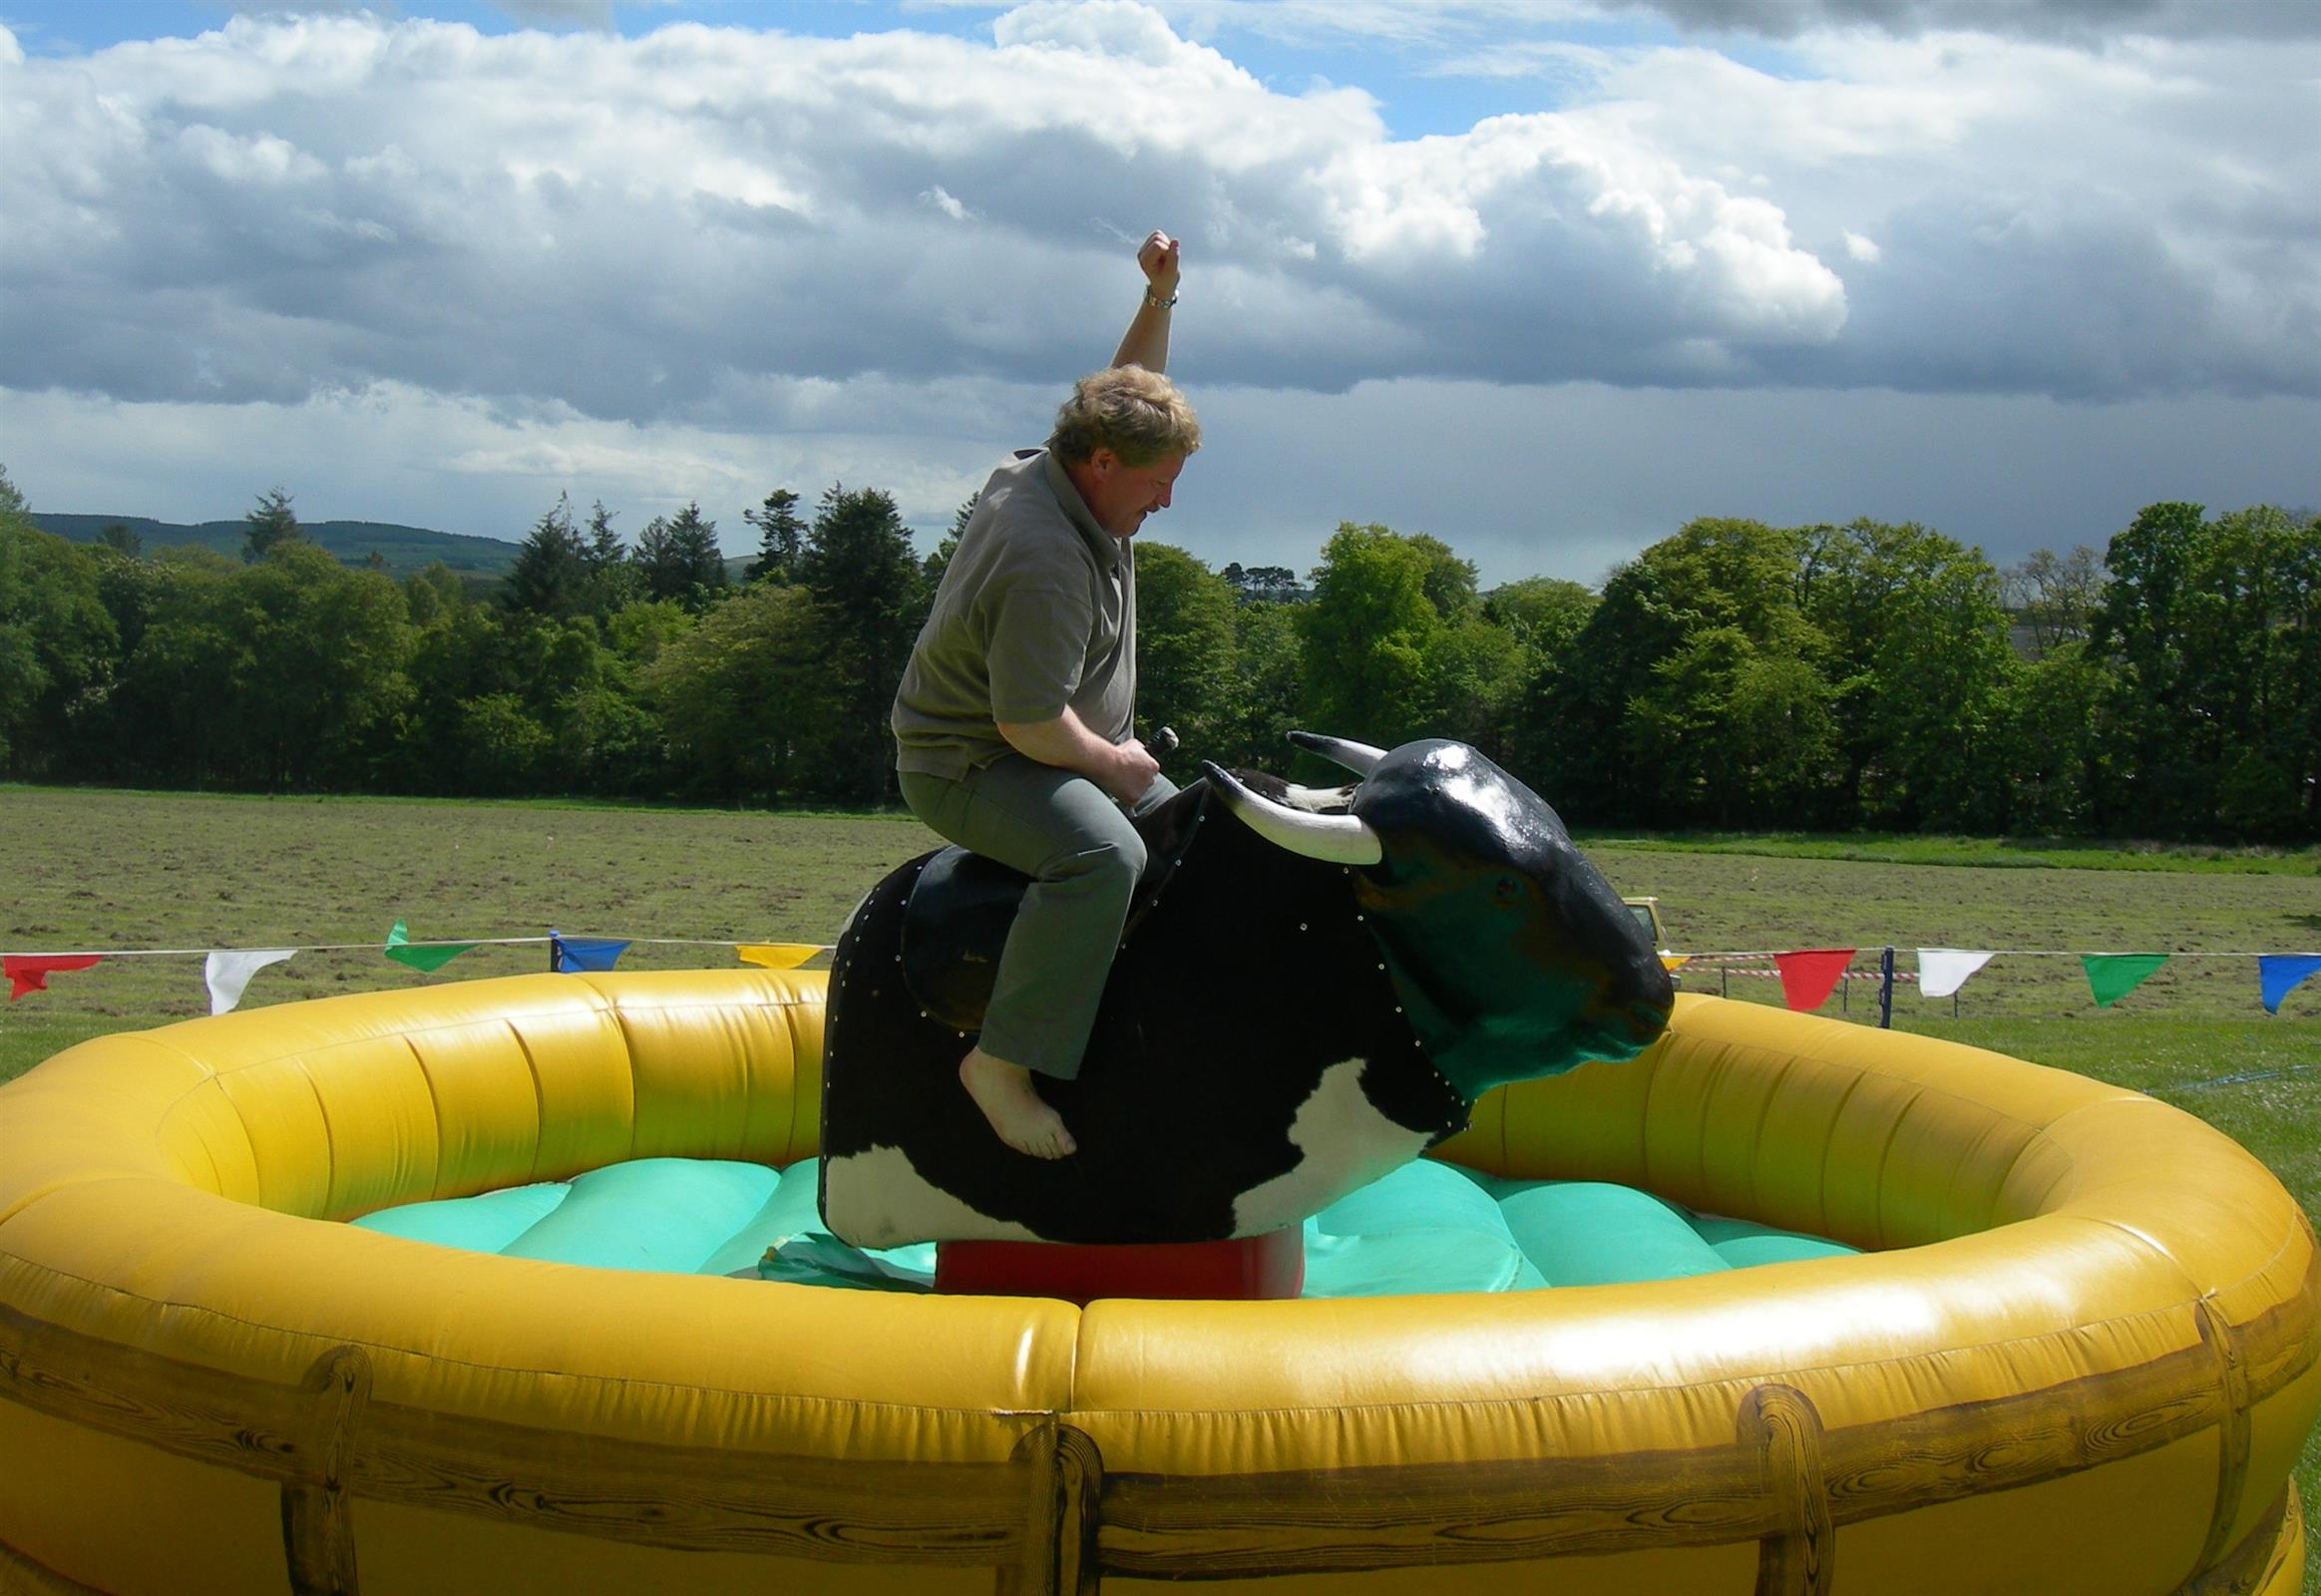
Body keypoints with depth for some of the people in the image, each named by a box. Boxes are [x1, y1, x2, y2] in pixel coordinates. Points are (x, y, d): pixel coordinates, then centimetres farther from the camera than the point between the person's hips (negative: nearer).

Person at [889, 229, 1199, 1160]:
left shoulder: (1046, 474, 3)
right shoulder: (1045, 560, -28)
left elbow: (1128, 389, 21)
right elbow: (1031, 725, -29)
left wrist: (1160, 297, 10)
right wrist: (1113, 763, -13)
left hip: (1054, 755, 11)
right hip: (969, 767, -11)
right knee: (1104, 853, -35)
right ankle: (1003, 1061, -30)